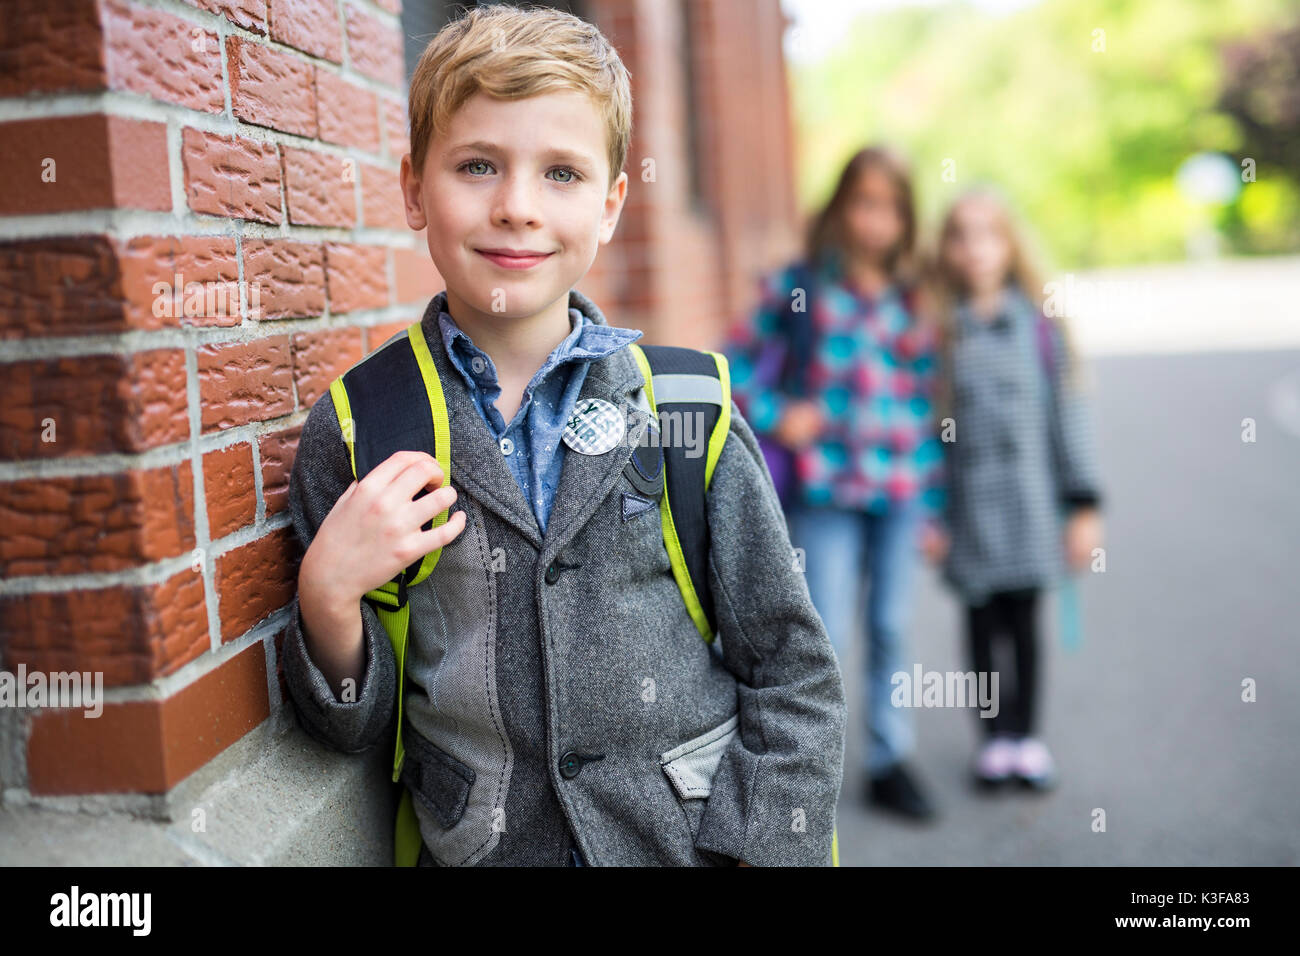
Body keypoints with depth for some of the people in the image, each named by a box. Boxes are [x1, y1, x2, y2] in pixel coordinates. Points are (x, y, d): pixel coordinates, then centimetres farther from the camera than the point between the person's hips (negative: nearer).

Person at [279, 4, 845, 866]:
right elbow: (357, 725, -2)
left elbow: (793, 681, -3)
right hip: (478, 849, 0)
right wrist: (328, 594, -18)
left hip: (697, 843, 0)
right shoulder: (353, 431, -6)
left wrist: (767, 848, -14)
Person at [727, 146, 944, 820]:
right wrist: (774, 418, -10)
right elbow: (736, 364, 3)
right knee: (826, 636, -1)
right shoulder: (799, 287, 0)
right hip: (825, 492, -3)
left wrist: (934, 501, 8)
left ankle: (889, 761, 24)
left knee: (891, 630, 10)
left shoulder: (914, 299, 8)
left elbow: (929, 403, 9)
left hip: (901, 492, 3)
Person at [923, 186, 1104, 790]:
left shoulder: (1039, 325, -2)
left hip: (1028, 503, 0)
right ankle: (994, 738, 25)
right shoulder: (938, 333, -3)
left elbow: (1067, 415, 1)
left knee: (1025, 623, 10)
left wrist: (1084, 505, 0)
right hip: (968, 508, 0)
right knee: (982, 626, 10)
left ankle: (1026, 736, 26)